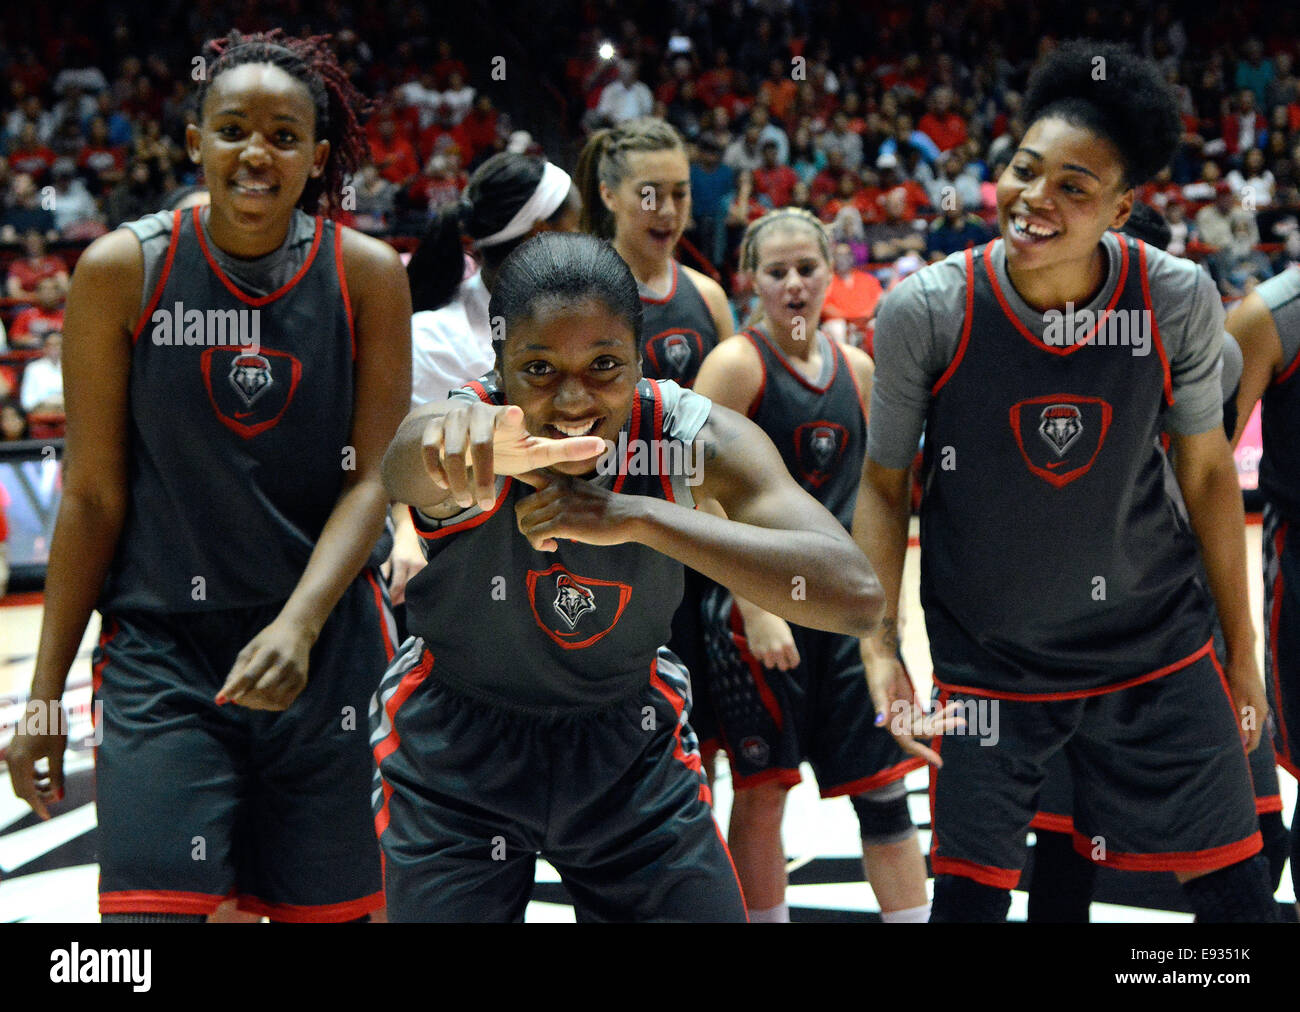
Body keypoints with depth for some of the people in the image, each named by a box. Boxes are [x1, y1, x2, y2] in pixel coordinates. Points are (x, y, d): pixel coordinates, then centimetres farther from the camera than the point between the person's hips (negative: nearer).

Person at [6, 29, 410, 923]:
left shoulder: (367, 275, -3)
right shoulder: (121, 270, -5)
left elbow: (372, 478, -6)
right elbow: (93, 494, -1)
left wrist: (299, 625, -23)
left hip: (328, 649, 1)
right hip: (163, 649, -1)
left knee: (330, 909, 10)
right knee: (153, 907, -11)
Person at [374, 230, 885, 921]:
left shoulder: (699, 441, -21)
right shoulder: (460, 434, -25)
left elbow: (855, 598, -34)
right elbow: (402, 465, -52)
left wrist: (639, 517, -43)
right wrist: (463, 431, -78)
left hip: (629, 744, 2)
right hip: (453, 760, -2)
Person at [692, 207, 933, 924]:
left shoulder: (856, 369, 9)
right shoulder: (736, 363, -8)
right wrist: (755, 609, -19)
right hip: (757, 601, -5)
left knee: (884, 790, 6)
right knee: (760, 794, 4)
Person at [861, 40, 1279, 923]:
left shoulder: (1179, 302, -15)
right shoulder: (924, 311, -18)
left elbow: (1207, 470, 0)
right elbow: (885, 485, -5)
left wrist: (1241, 650, 6)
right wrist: (880, 646, -15)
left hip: (1157, 651, 1)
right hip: (986, 662, -1)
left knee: (1239, 893, 6)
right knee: (970, 893, 5)